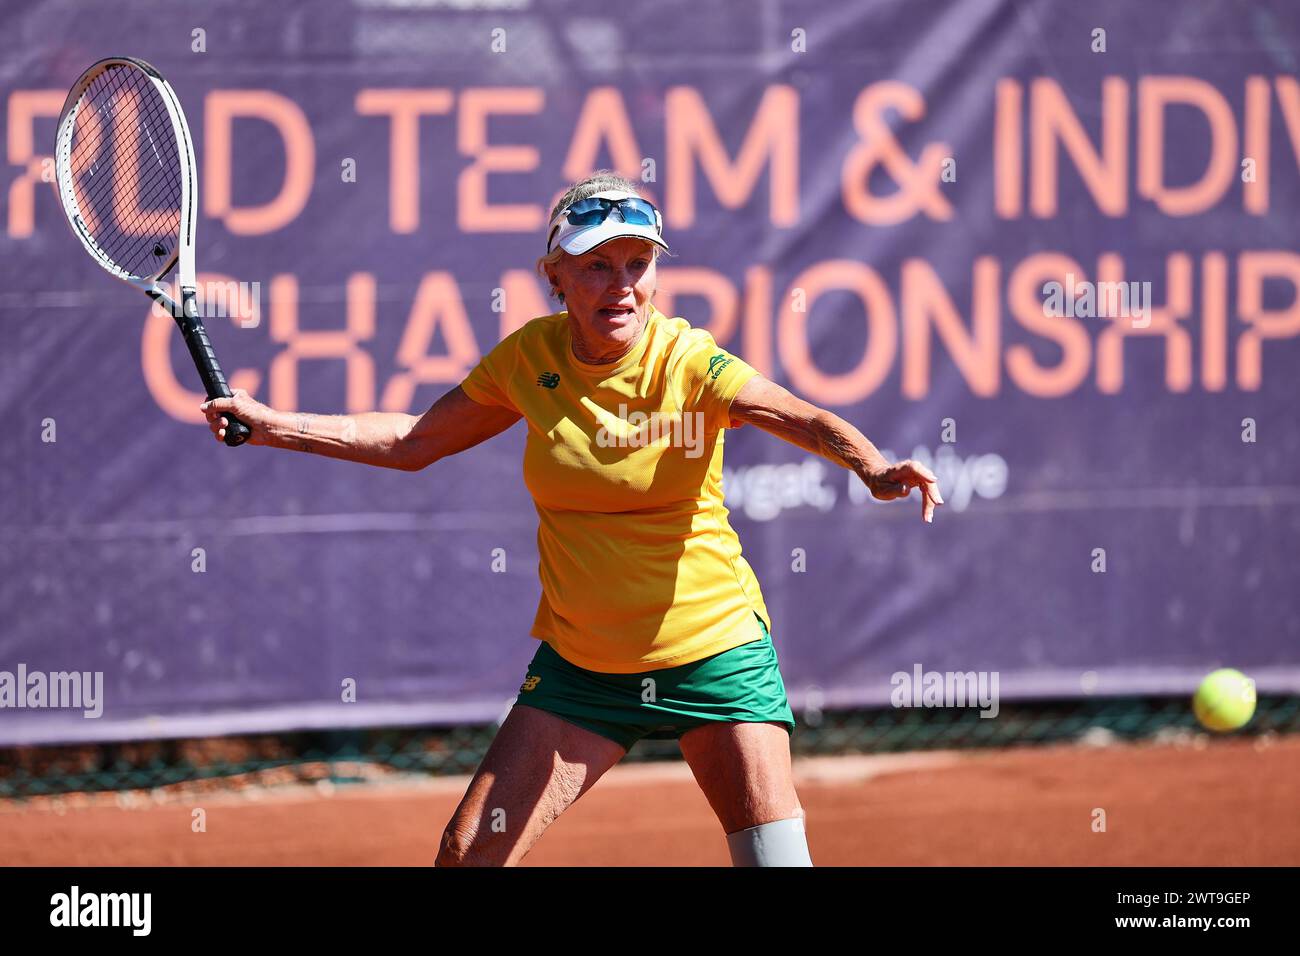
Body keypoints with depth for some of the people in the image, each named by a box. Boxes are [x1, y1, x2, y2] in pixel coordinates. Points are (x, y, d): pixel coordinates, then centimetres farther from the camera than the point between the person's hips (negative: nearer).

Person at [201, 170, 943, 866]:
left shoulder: (687, 362, -17)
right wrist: (270, 426, 7)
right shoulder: (532, 356, -4)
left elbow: (796, 416, -35)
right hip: (580, 661, 4)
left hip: (712, 653, -3)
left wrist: (871, 465, -56)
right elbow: (414, 442, 11)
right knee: (467, 854, -2)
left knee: (776, 857, -13)